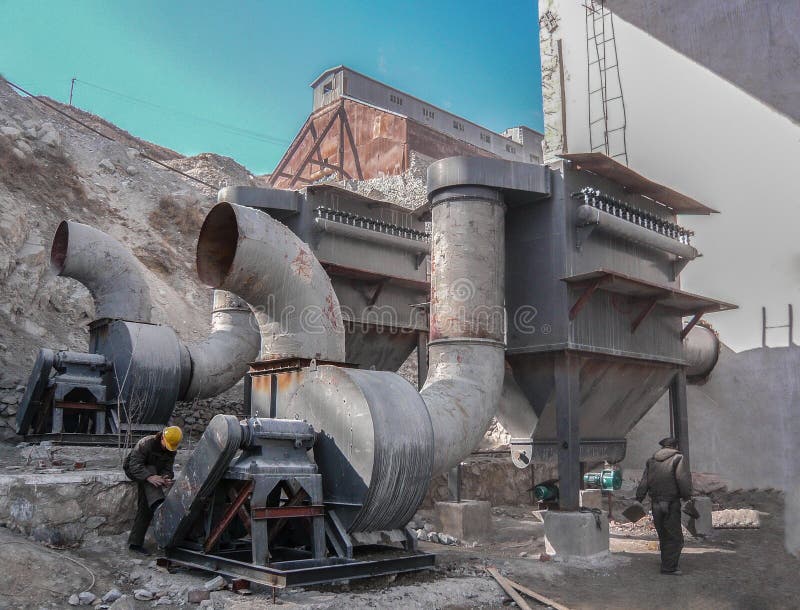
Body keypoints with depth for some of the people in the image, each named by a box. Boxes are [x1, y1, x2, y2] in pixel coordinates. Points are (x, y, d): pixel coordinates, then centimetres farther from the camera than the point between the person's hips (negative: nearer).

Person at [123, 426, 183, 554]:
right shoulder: (145, 443, -28)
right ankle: (157, 503, -60)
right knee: (151, 470, -38)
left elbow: (168, 469, -12)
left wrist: (166, 478, -36)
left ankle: (135, 542, -1)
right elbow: (135, 465, -34)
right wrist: (149, 477, -49)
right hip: (133, 471, -5)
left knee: (145, 508, -5)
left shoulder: (172, 450, -10)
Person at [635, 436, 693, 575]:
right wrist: (687, 497, -7)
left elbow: (643, 484, 10)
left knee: (663, 536, 17)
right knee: (675, 537, 0)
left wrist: (638, 500, 12)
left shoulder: (651, 461, 13)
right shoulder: (678, 458, -3)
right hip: (671, 504, -6)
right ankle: (669, 567, -4)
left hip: (656, 504, 6)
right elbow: (683, 480, -14)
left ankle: (667, 564, 26)